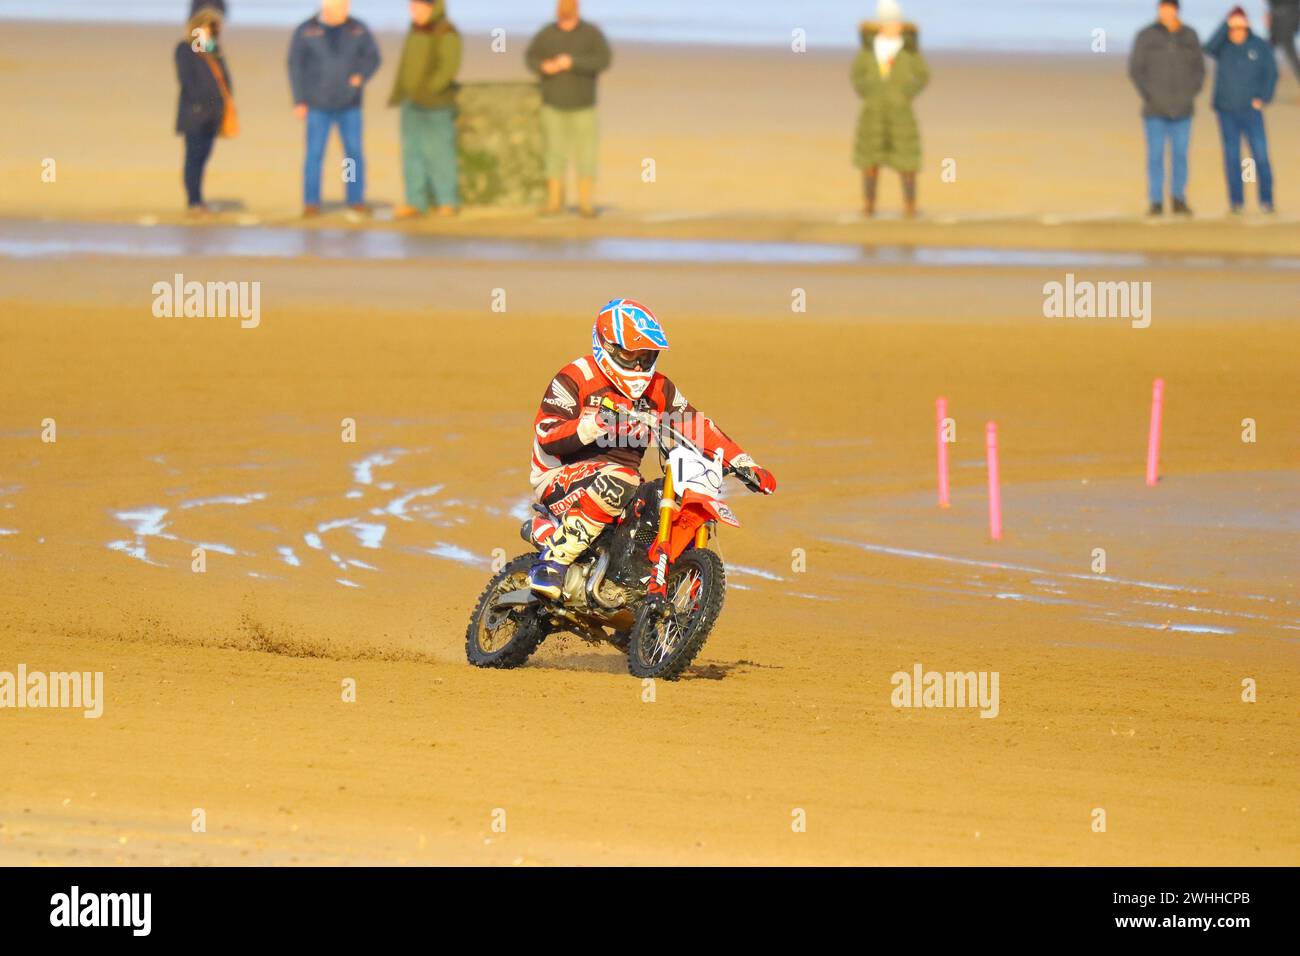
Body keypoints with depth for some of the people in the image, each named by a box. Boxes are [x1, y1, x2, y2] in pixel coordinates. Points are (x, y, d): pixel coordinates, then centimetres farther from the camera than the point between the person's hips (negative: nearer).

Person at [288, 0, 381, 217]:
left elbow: (372, 57, 8)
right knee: (315, 154, -5)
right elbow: (295, 66, -2)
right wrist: (299, 101, -6)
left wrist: (361, 76, -12)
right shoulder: (306, 31, -5)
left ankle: (356, 201, 7)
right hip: (318, 105, -1)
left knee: (354, 153, -2)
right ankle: (311, 204, 1)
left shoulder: (358, 30, -1)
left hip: (349, 104, 1)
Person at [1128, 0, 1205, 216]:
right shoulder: (1146, 36, -6)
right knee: (1155, 156, -2)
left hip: (1181, 109, 2)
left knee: (1180, 155, 4)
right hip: (1155, 109, -2)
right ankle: (1156, 204, 3)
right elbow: (1135, 69, -4)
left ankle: (1178, 200, 15)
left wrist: (1191, 94, -3)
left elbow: (1199, 69, 8)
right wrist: (1148, 96, -11)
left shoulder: (1189, 36, 2)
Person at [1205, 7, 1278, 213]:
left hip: (1251, 109, -1)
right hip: (1227, 111, 1)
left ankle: (1266, 201, -2)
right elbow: (1209, 48, -20)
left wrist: (1264, 99, -6)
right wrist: (1227, 24, -23)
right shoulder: (1222, 46, 2)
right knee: (1232, 157, 1)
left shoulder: (1260, 46, 2)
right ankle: (1236, 201, 6)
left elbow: (1271, 73, 5)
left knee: (1261, 156, -8)